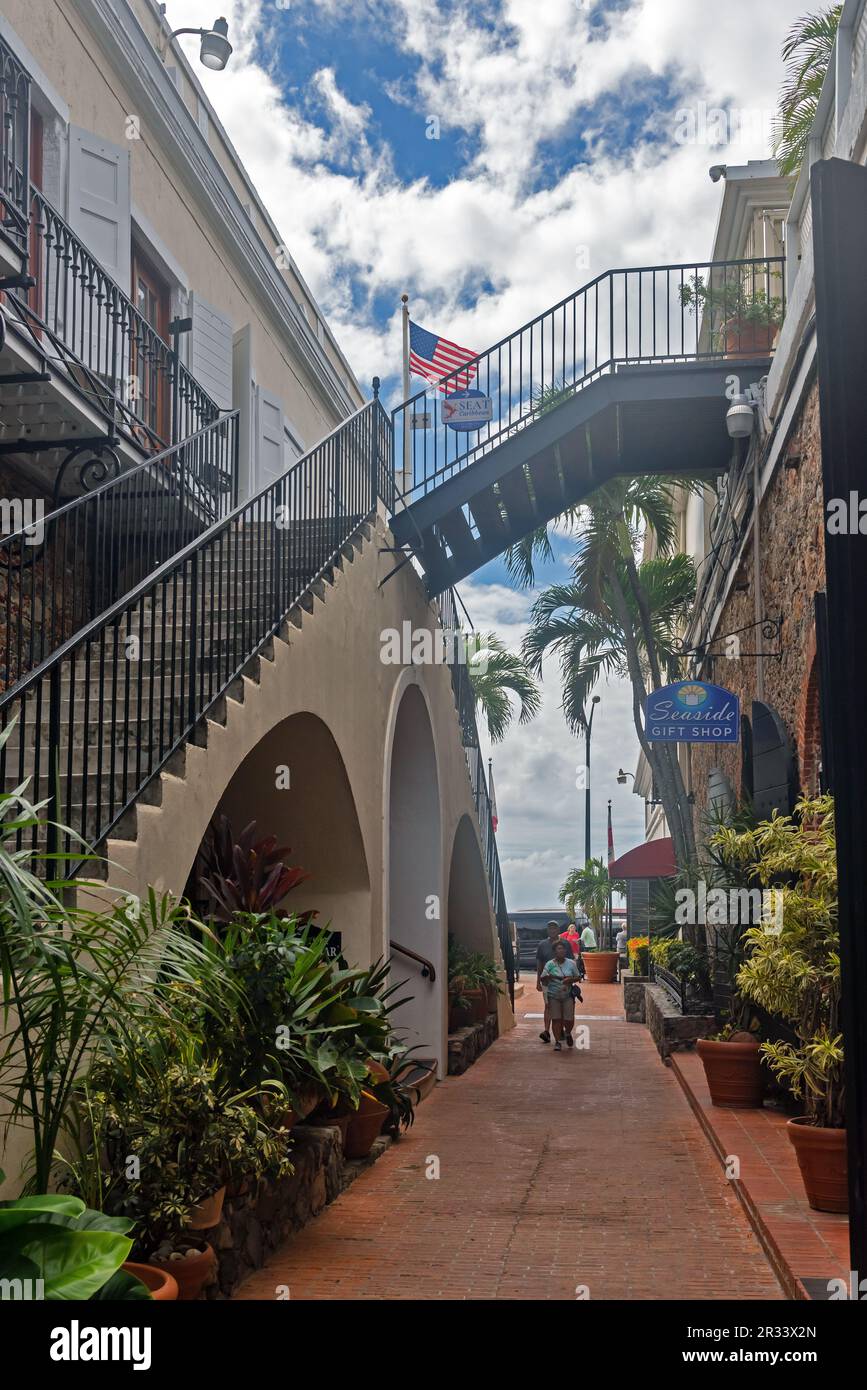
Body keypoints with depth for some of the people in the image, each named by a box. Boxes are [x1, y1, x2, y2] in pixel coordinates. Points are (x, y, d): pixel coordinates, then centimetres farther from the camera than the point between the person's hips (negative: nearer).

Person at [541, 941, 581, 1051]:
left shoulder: (571, 963, 2)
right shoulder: (550, 964, -3)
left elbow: (577, 977, 9)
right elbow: (543, 980, -1)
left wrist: (571, 980, -13)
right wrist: (547, 978, -24)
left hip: (567, 996, 1)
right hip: (554, 996, -1)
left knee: (569, 1020, 0)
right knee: (556, 1019, -2)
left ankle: (568, 1033, 33)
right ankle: (558, 1042, 9)